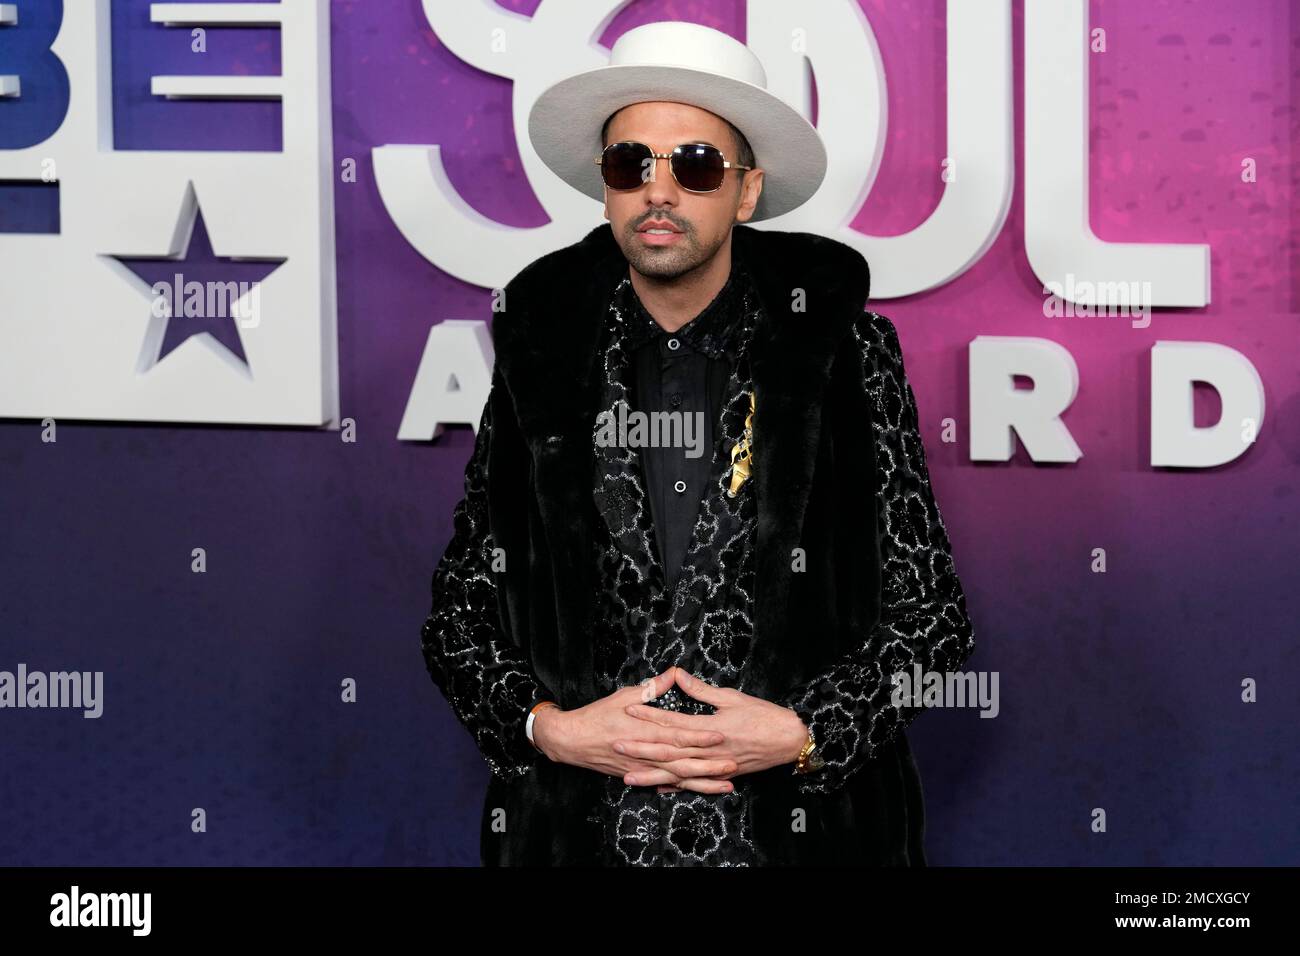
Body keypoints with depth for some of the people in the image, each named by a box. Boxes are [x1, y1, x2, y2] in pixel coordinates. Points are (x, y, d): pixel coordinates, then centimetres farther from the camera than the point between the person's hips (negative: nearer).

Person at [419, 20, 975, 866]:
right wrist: (549, 727, -11)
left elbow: (930, 613, 0)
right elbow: (458, 618, 5)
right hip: (579, 826, 1)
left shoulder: (844, 350, -2)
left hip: (802, 825, -1)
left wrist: (806, 734, -13)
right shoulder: (540, 356, 1)